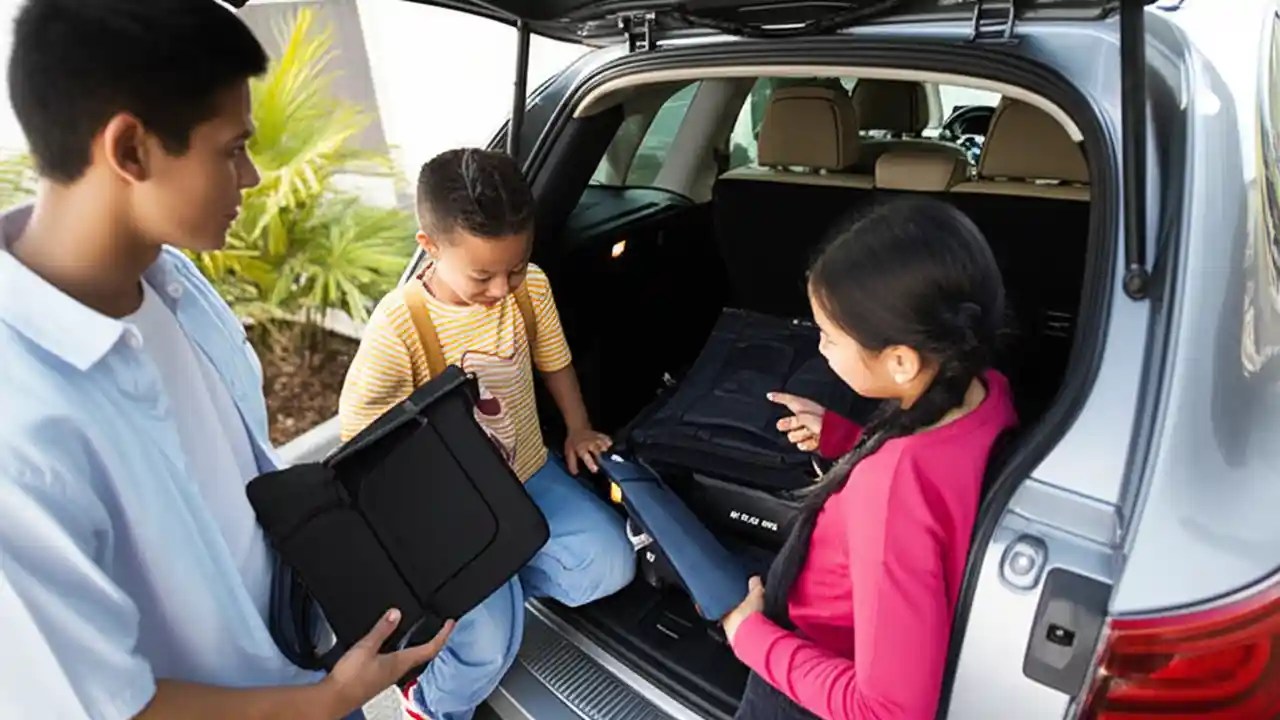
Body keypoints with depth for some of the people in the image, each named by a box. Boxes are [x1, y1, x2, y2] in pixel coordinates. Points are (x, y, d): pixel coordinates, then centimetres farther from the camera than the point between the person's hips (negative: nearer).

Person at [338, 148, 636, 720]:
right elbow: (359, 427, -16)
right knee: (490, 642, -13)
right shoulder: (398, 322, -23)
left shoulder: (531, 287, -9)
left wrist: (577, 429, 9)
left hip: (531, 474, 5)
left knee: (612, 566, -5)